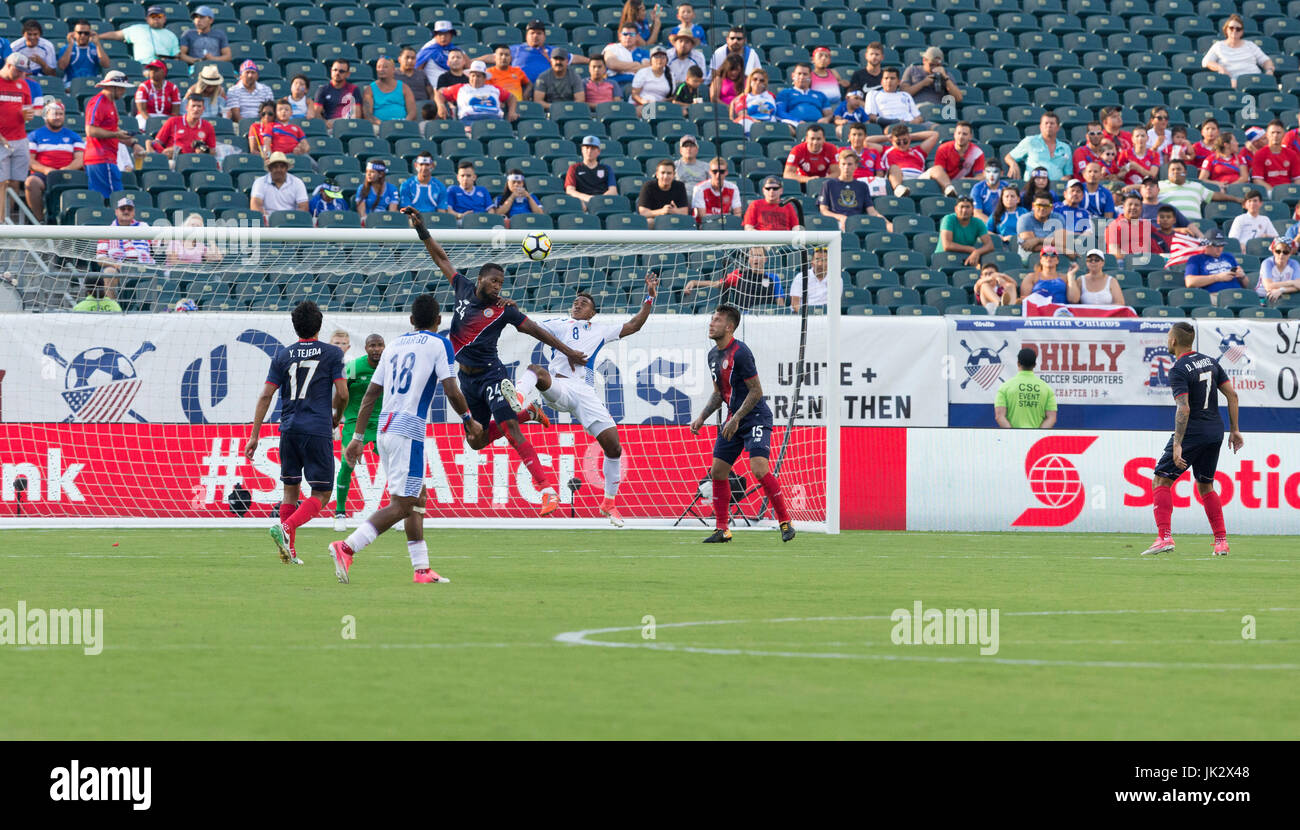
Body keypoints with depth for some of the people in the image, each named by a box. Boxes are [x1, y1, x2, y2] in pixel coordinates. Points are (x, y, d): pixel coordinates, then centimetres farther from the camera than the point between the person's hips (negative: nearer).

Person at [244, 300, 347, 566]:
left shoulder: (282, 356, 8)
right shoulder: (332, 354, 1)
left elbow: (266, 396, 3)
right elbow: (342, 394, -1)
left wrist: (254, 435, 5)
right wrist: (336, 417, 20)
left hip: (289, 430, 4)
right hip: (318, 430, -4)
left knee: (290, 491, 15)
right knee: (320, 495, 0)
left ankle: (289, 551, 10)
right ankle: (286, 527, -24)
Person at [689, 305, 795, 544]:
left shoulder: (740, 353, -17)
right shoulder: (714, 355, 10)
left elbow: (756, 391, -18)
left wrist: (736, 420, -20)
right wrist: (701, 418, 10)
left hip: (756, 418, -9)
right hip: (733, 421, 9)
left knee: (759, 469, -21)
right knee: (717, 472, 4)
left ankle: (785, 523, -10)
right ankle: (722, 529, 12)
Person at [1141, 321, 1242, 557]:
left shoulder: (1179, 371, -13)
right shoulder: (1209, 361, 9)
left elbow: (1184, 409, -23)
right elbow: (1232, 394, 10)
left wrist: (1177, 445, -25)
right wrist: (1234, 430, 15)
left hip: (1192, 432, -7)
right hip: (1215, 432, 7)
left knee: (1161, 481, 1)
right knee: (1205, 486, 19)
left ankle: (1164, 536, -12)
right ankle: (1221, 541, 12)